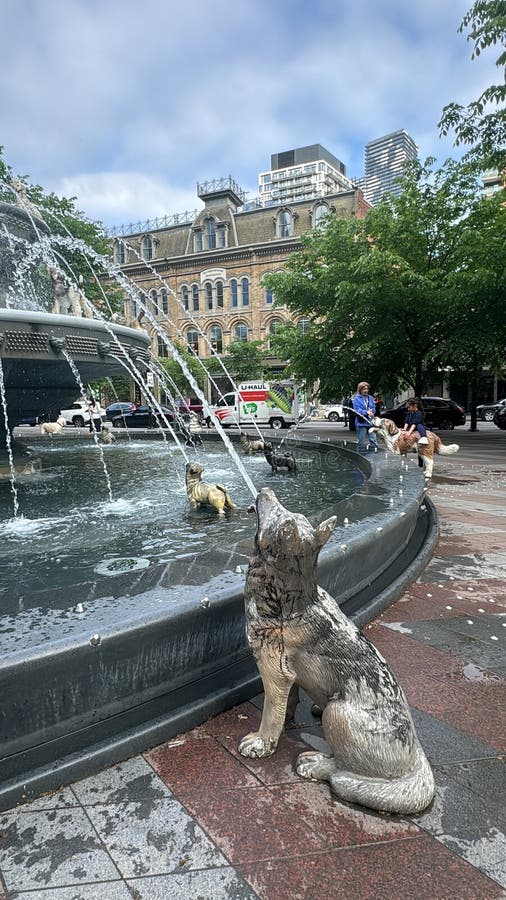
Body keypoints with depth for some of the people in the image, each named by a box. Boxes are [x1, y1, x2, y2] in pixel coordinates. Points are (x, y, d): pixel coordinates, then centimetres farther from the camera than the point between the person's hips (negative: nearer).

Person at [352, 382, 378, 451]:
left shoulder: (370, 398, 10)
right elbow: (357, 410, -13)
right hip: (361, 423, -4)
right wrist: (366, 412, -24)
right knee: (362, 442, 2)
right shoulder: (357, 399, -5)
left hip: (370, 422, 4)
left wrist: (371, 411, -14)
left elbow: (373, 408, 8)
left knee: (373, 440, 3)